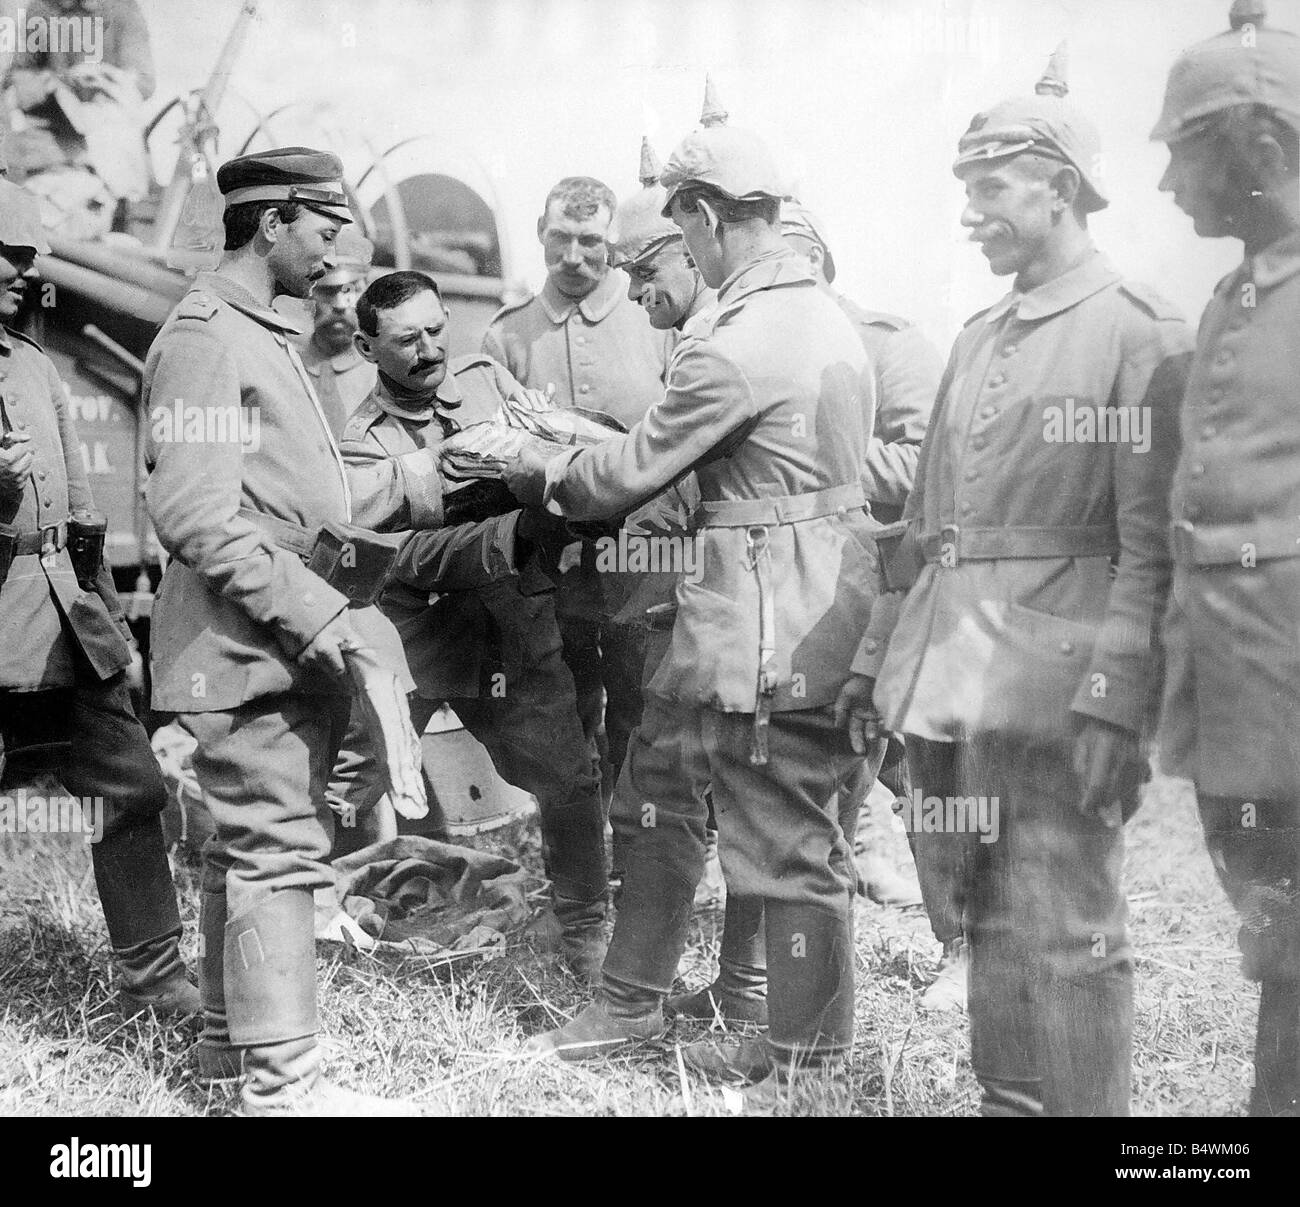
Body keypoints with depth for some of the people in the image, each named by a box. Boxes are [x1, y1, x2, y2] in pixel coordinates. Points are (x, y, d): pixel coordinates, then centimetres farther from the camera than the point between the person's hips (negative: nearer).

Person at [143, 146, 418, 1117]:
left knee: (249, 840, 17)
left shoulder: (265, 335, 19)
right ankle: (282, 1081, -4)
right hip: (248, 639, -10)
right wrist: (311, 613, -23)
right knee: (279, 849, -9)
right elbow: (195, 517, -21)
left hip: (289, 638, 10)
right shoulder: (206, 336, -13)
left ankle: (230, 1033, 29)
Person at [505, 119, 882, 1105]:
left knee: (792, 840, 4)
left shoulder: (736, 346, -20)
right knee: (663, 791, 18)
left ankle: (805, 1061, 20)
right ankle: (633, 1002, 31)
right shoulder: (825, 314, 9)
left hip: (772, 620, -10)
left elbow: (637, 469, -12)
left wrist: (541, 476, 8)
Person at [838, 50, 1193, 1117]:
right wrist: (878, 657, 17)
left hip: (1053, 677, -7)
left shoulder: (1140, 332, -6)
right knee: (985, 918, 14)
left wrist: (1114, 699, -20)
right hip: (950, 669, 7)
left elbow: (1151, 543, -13)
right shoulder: (978, 338, 17)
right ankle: (1005, 1099, 27)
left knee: (1063, 931, -3)